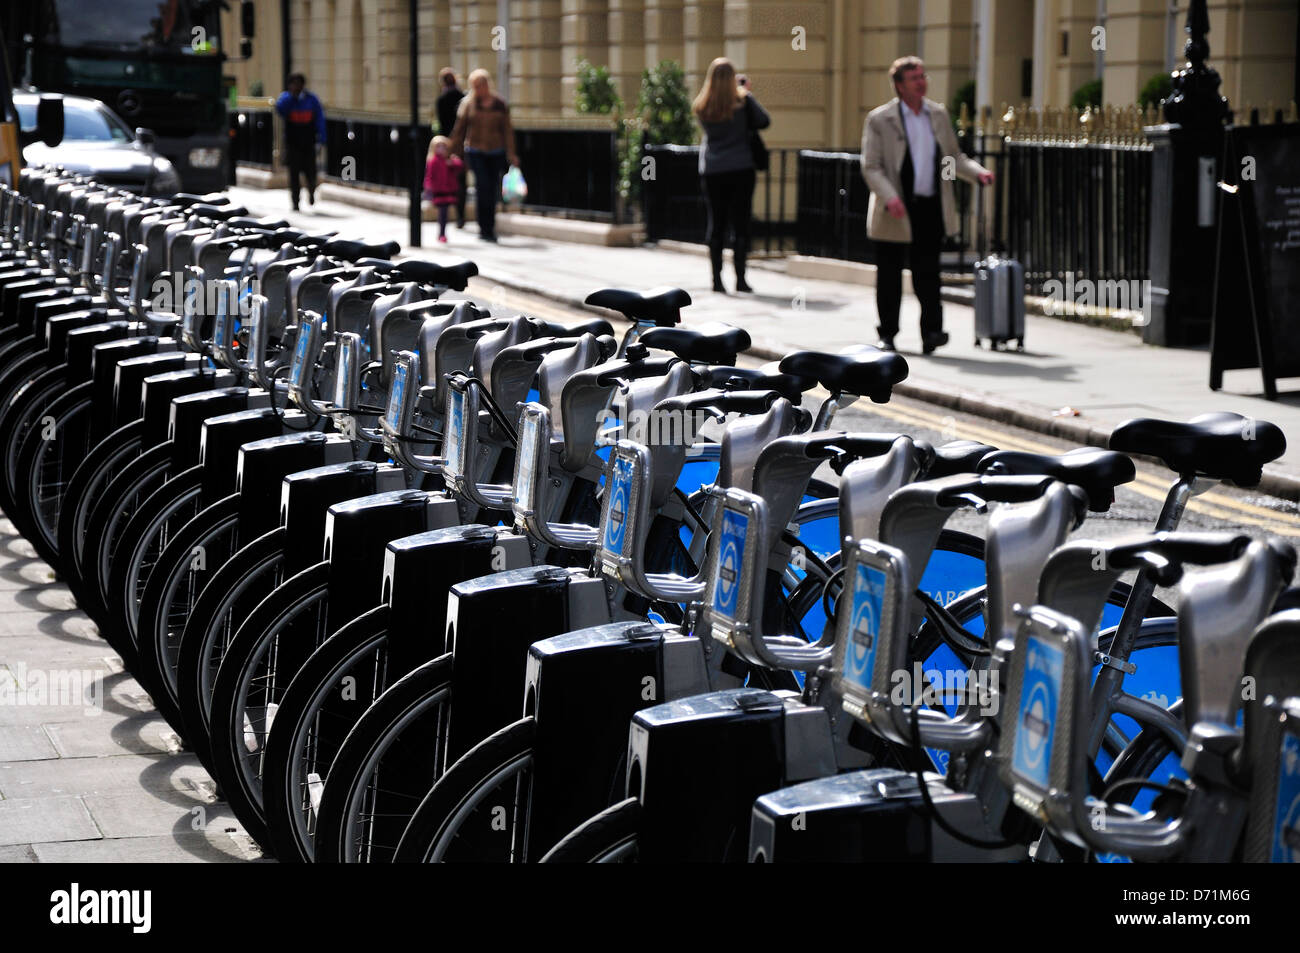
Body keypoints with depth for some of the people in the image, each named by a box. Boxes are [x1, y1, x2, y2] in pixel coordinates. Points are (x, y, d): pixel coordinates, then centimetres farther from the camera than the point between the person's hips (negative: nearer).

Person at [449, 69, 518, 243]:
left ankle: (488, 228, 18)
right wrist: (454, 152, 7)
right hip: (475, 152, -2)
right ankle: (485, 229, -10)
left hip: (496, 152, 2)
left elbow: (507, 130, 5)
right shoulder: (468, 103, 2)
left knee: (493, 191, 3)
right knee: (483, 186, -15)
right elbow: (459, 130, 7)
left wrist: (511, 153, -1)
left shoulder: (500, 104, 4)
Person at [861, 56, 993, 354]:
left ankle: (931, 332, -1)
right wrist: (889, 197, -24)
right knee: (889, 275, 6)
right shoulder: (879, 120, -5)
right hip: (895, 212, -3)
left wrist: (977, 172, -1)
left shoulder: (938, 114, 10)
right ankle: (887, 335, 17)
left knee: (927, 273, 1)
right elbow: (871, 167, -8)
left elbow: (953, 156, 17)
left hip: (931, 209, 3)